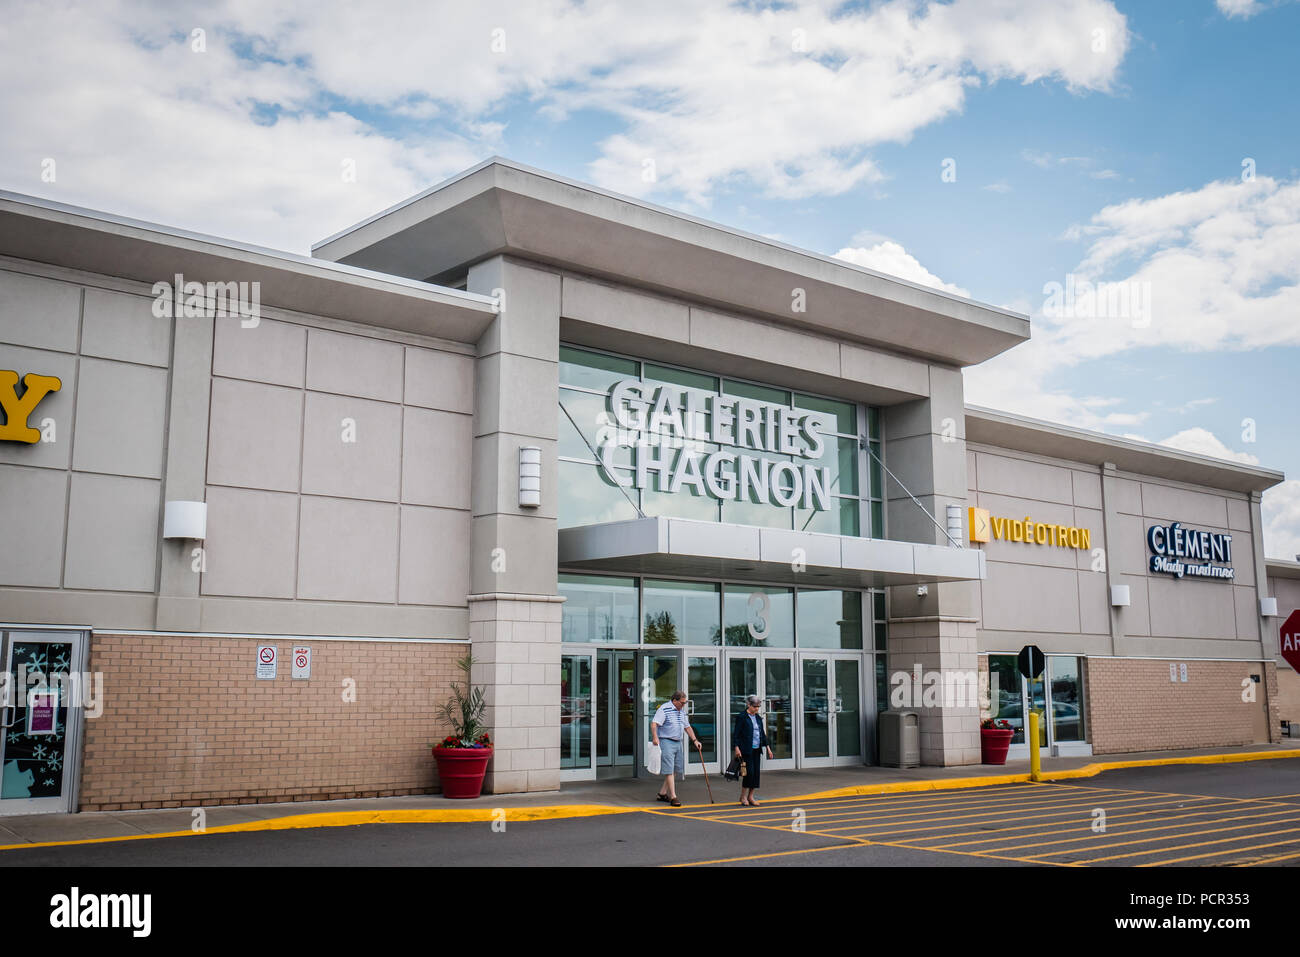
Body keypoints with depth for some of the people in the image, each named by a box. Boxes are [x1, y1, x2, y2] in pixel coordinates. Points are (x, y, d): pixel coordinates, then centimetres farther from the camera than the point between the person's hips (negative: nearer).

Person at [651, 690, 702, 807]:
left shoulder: (682, 711, 15)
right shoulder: (664, 709, -10)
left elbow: (687, 726, 23)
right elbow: (654, 723, -19)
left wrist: (695, 740, 15)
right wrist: (655, 737, -32)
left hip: (678, 743, 8)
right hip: (666, 742, -8)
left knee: (675, 770, 9)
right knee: (669, 770, -9)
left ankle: (662, 794, 19)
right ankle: (673, 797, -10)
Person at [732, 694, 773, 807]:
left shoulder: (758, 717, 14)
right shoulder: (741, 717, -6)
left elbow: (762, 733, 20)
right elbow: (736, 733, -8)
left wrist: (767, 747, 15)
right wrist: (736, 748, -16)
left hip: (756, 750, 7)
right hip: (746, 750, -7)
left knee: (756, 772, 4)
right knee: (749, 772, -10)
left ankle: (750, 797, 14)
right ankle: (743, 797, 5)